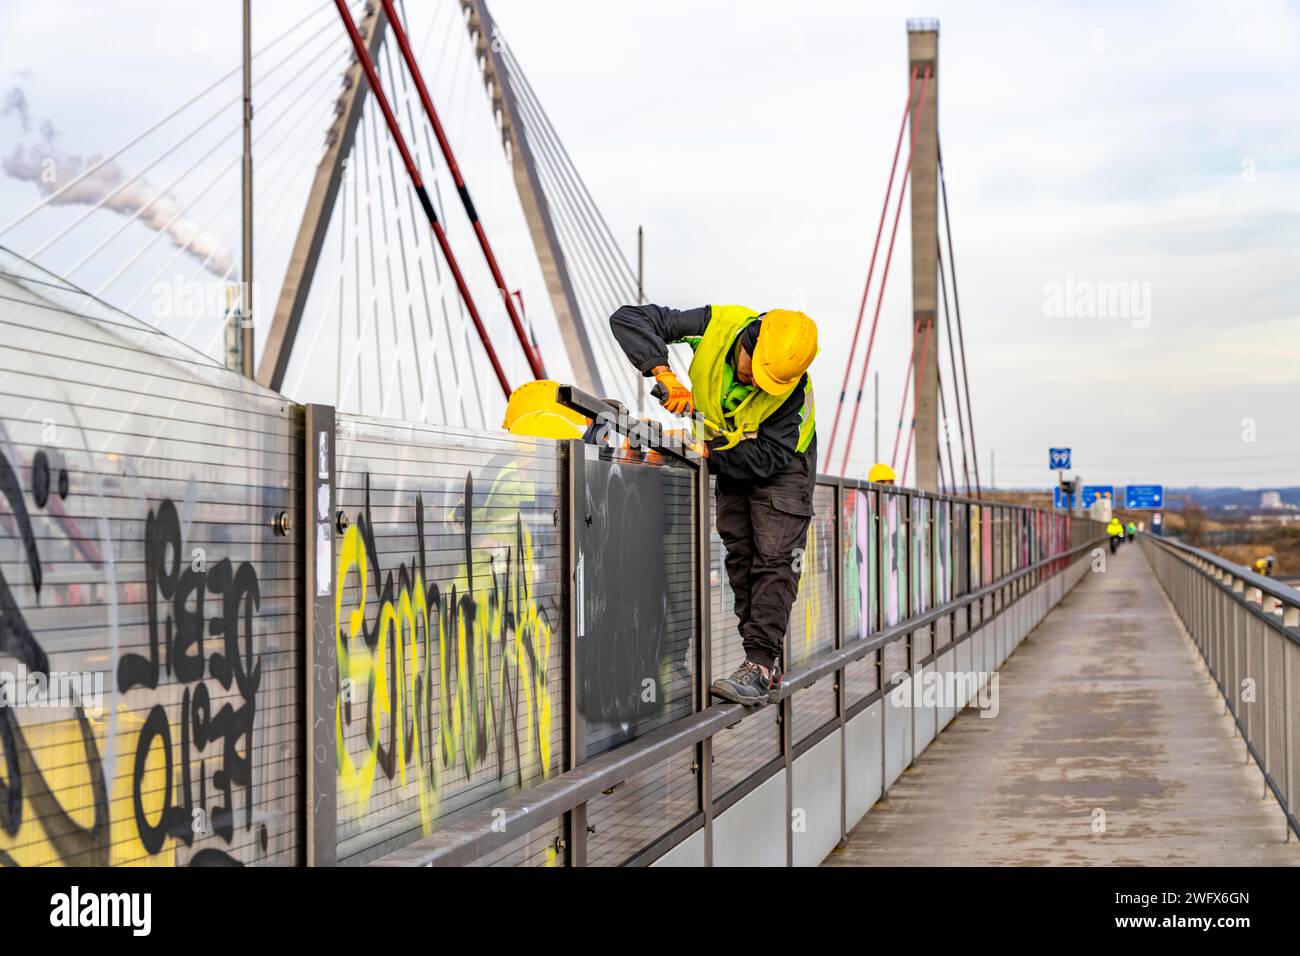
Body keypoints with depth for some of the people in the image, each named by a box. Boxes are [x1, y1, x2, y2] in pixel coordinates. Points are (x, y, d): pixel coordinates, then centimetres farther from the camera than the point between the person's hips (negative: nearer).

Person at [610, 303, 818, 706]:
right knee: (739, 558, 3)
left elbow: (768, 456, -32)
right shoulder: (715, 325, -30)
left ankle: (761, 665, -19)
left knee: (773, 560, -14)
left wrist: (710, 454, -41)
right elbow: (628, 319, -31)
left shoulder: (791, 388, -35)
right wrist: (663, 373, -43)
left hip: (782, 460, -5)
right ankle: (764, 663, 5)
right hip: (730, 454, 5)